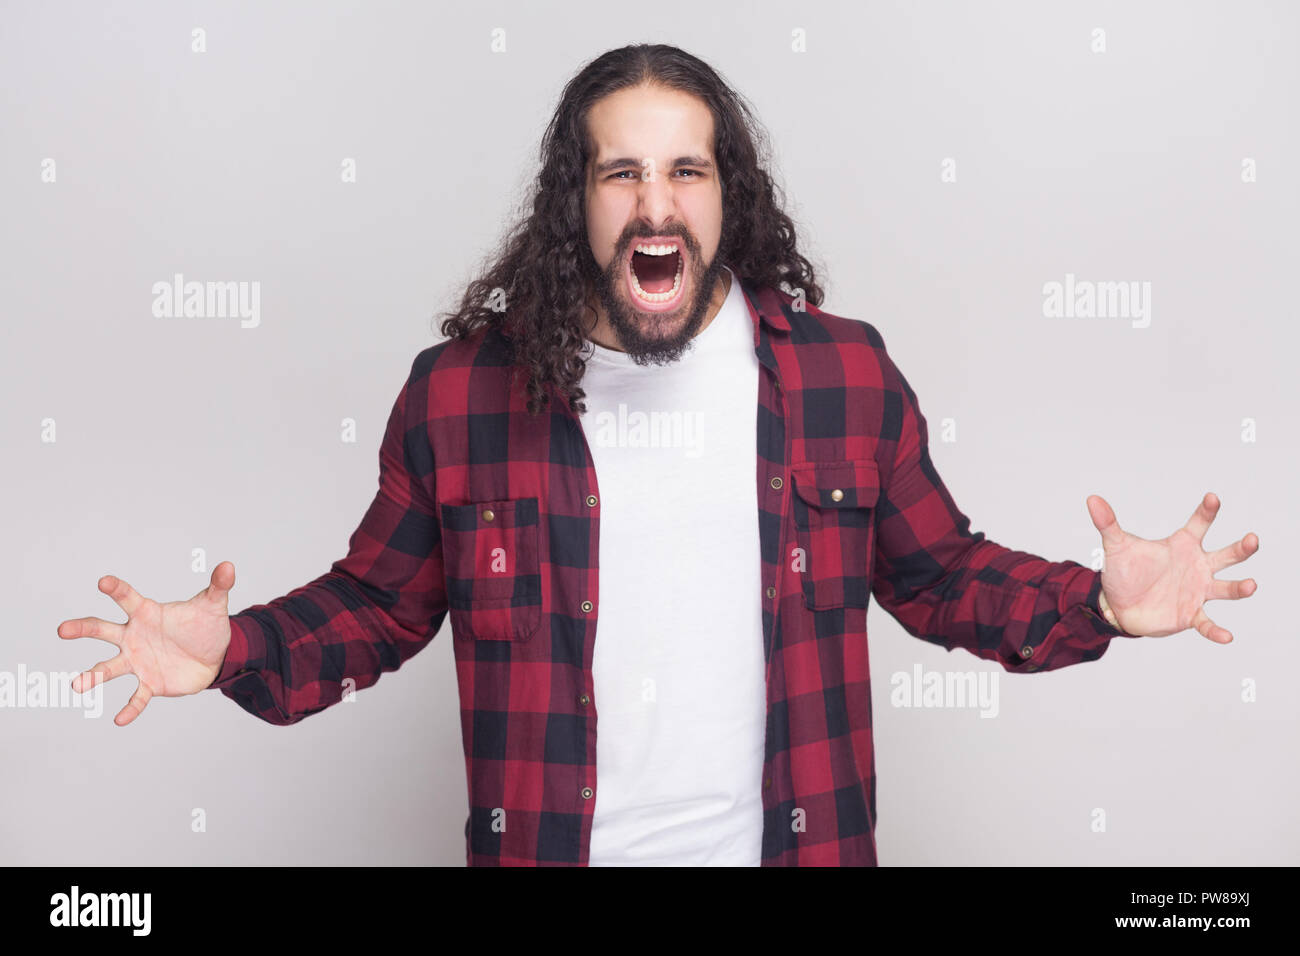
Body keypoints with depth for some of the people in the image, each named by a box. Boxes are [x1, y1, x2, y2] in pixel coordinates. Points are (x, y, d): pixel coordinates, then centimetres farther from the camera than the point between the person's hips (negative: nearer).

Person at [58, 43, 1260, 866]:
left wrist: (1099, 602, -10)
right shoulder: (459, 389, -7)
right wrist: (237, 649, -14)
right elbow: (376, 604, 3)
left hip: (786, 841, 1)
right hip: (548, 841, 0)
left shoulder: (847, 374, -5)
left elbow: (942, 577, 5)